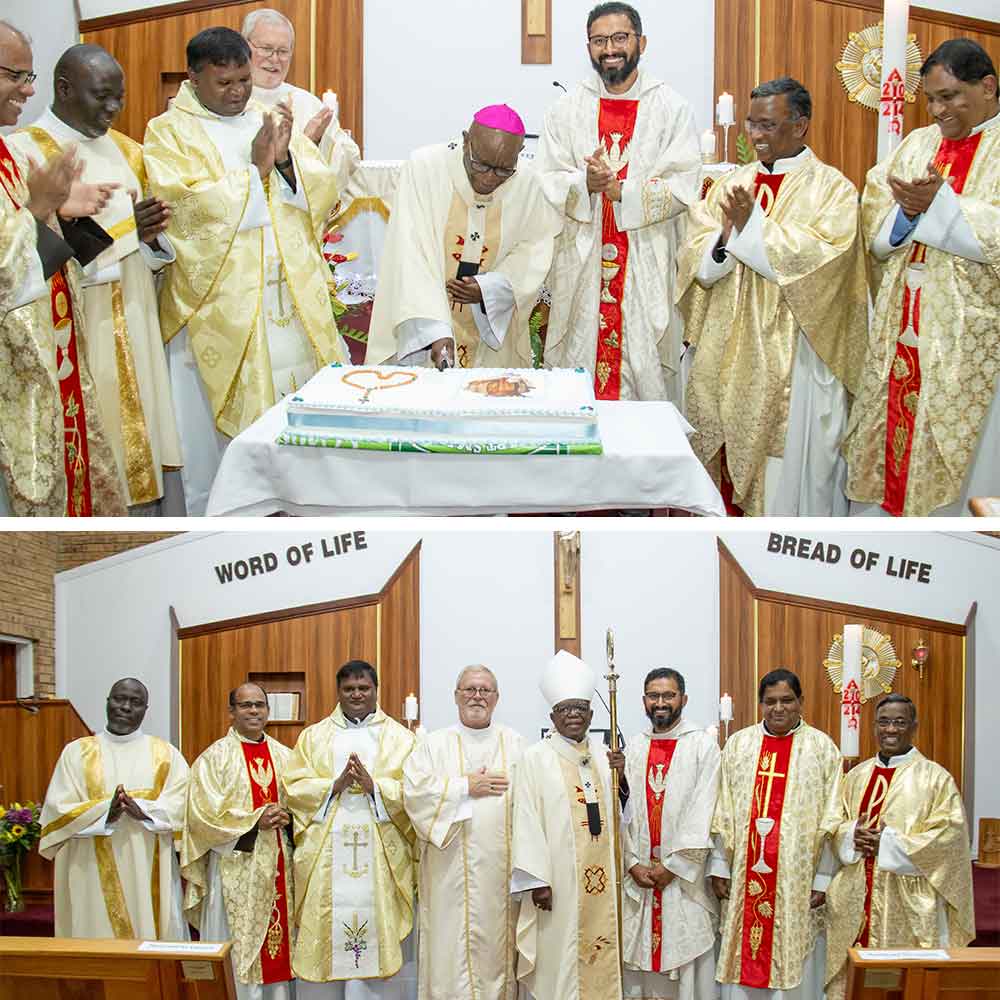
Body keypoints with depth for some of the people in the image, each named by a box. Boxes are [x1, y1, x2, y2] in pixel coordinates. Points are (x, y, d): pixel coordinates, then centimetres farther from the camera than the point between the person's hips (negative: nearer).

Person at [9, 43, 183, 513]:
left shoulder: (124, 150, 12)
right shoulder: (23, 153, -9)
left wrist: (151, 235, -7)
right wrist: (122, 229, -20)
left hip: (134, 330, 7)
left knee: (137, 452, 8)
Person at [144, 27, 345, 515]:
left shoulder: (271, 120, 13)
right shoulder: (169, 132, 0)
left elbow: (323, 193, 7)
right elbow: (185, 205, -15)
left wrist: (286, 159, -11)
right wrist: (254, 168, -12)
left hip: (296, 302, 4)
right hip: (219, 306, -4)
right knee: (221, 441, 2)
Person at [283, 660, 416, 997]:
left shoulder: (399, 738, 9)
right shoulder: (313, 736, 13)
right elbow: (294, 788, 3)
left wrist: (374, 785, -15)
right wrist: (335, 785, -12)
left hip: (379, 857, -1)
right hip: (325, 856, 1)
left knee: (375, 934, -3)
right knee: (324, 934, -2)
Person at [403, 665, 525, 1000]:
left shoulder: (515, 744, 11)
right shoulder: (434, 745, 7)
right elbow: (414, 790, -8)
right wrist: (466, 787, -8)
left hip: (503, 869, 1)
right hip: (452, 873, -1)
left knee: (498, 948, 3)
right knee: (452, 945, -3)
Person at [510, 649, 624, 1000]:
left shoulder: (604, 756, 12)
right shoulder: (536, 758, -4)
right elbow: (528, 821, -9)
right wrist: (537, 879, -15)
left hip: (601, 878, 5)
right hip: (559, 879, -4)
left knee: (600, 957, 6)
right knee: (560, 960, -3)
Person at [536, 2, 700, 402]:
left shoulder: (672, 108, 2)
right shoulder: (566, 109, 9)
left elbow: (684, 185, -5)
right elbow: (548, 181, 2)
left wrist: (620, 191, -17)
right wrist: (584, 183, -19)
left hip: (647, 266, -1)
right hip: (581, 264, 2)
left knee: (646, 368, -1)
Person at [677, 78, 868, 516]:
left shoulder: (832, 188, -2)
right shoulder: (733, 184, 13)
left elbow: (818, 259, -18)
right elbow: (695, 261, 5)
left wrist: (751, 224, -16)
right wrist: (726, 237, -15)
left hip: (792, 360, -5)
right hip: (726, 353, 5)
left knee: (787, 475, -3)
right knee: (723, 462, 8)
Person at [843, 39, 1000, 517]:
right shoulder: (917, 144, 14)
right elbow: (874, 226, 7)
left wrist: (937, 202, -18)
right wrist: (909, 209, -12)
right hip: (901, 330, 5)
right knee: (887, 439, 8)